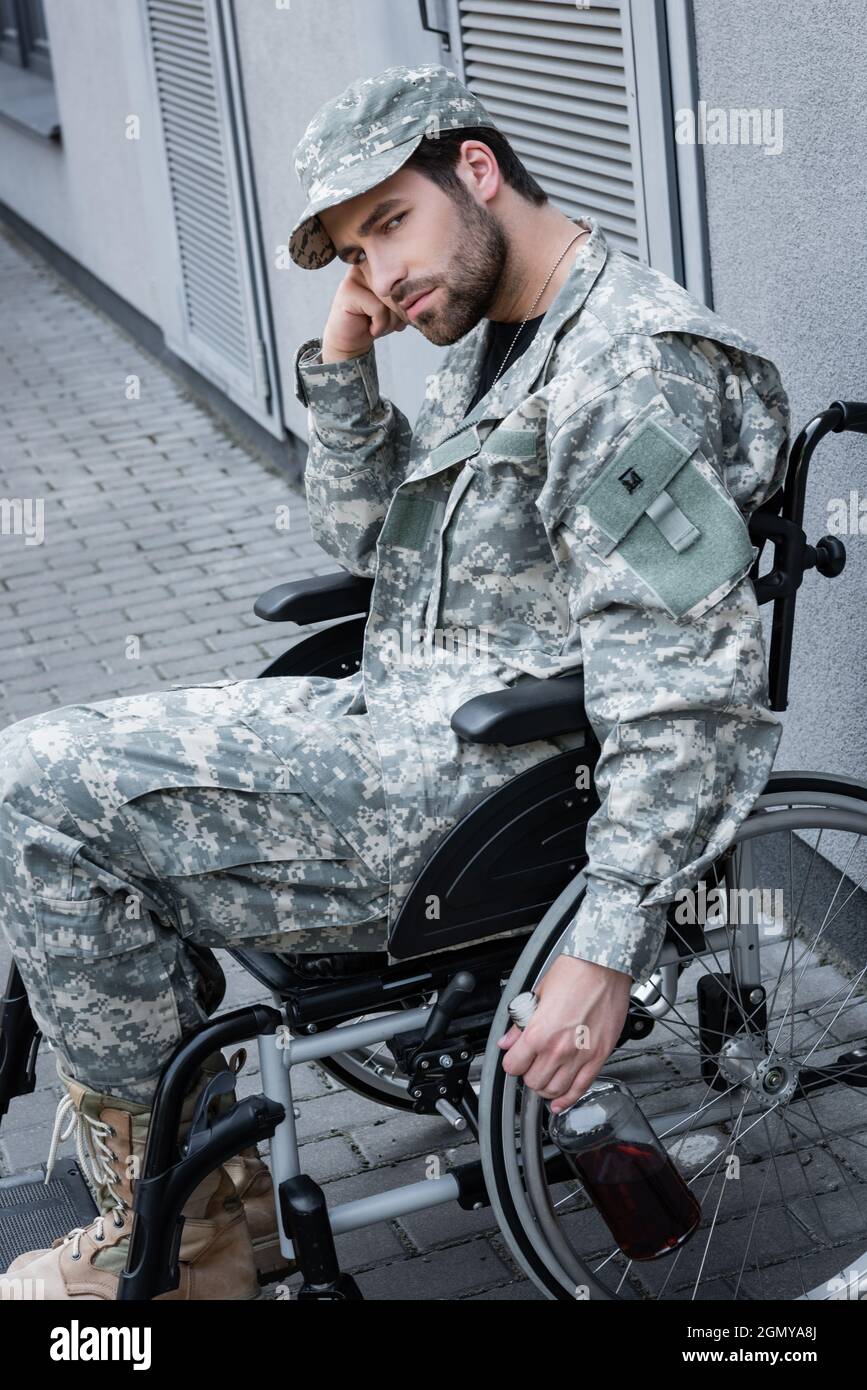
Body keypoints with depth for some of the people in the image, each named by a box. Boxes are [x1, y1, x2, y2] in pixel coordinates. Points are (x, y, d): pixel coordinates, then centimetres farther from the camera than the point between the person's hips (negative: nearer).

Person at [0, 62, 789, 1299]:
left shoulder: (634, 369, -18)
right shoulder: (488, 340, 14)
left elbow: (685, 681, -24)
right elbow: (364, 537, 18)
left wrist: (609, 946, -27)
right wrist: (342, 363, 3)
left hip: (466, 797, -10)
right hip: (401, 720, 10)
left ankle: (177, 1235, 1)